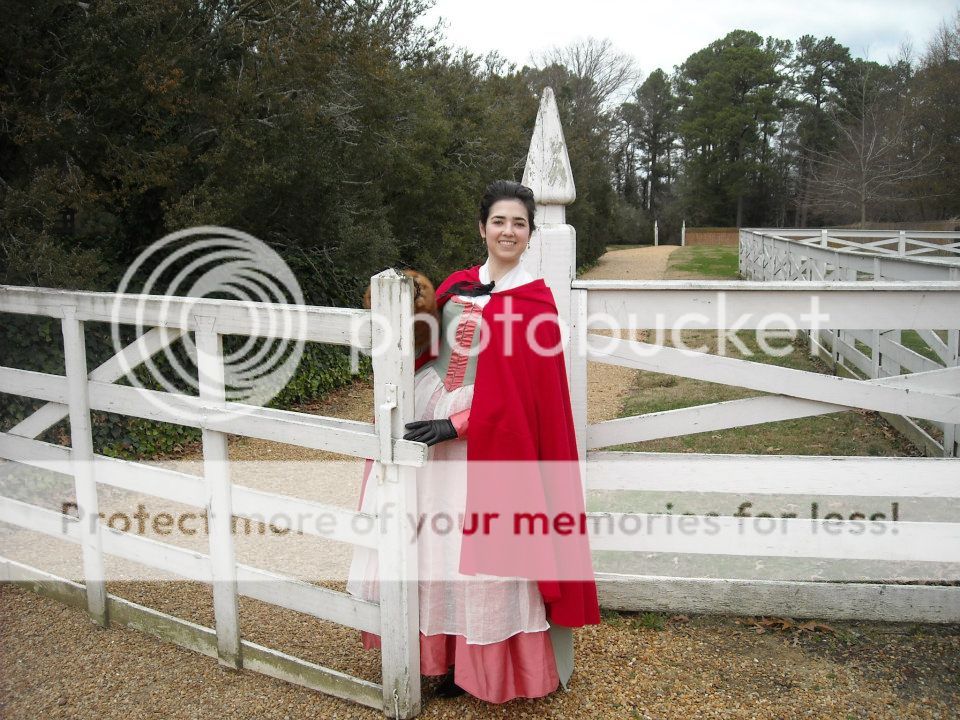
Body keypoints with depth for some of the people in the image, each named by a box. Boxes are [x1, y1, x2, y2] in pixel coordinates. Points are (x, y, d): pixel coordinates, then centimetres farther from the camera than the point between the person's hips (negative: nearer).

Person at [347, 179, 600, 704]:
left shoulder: (534, 299, -5)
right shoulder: (455, 286, 12)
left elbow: (521, 386, -12)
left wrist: (457, 425, -19)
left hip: (489, 440, -5)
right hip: (433, 421, 6)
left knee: (484, 549, 2)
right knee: (438, 543, 10)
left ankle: (494, 666, 22)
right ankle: (452, 656, 27)